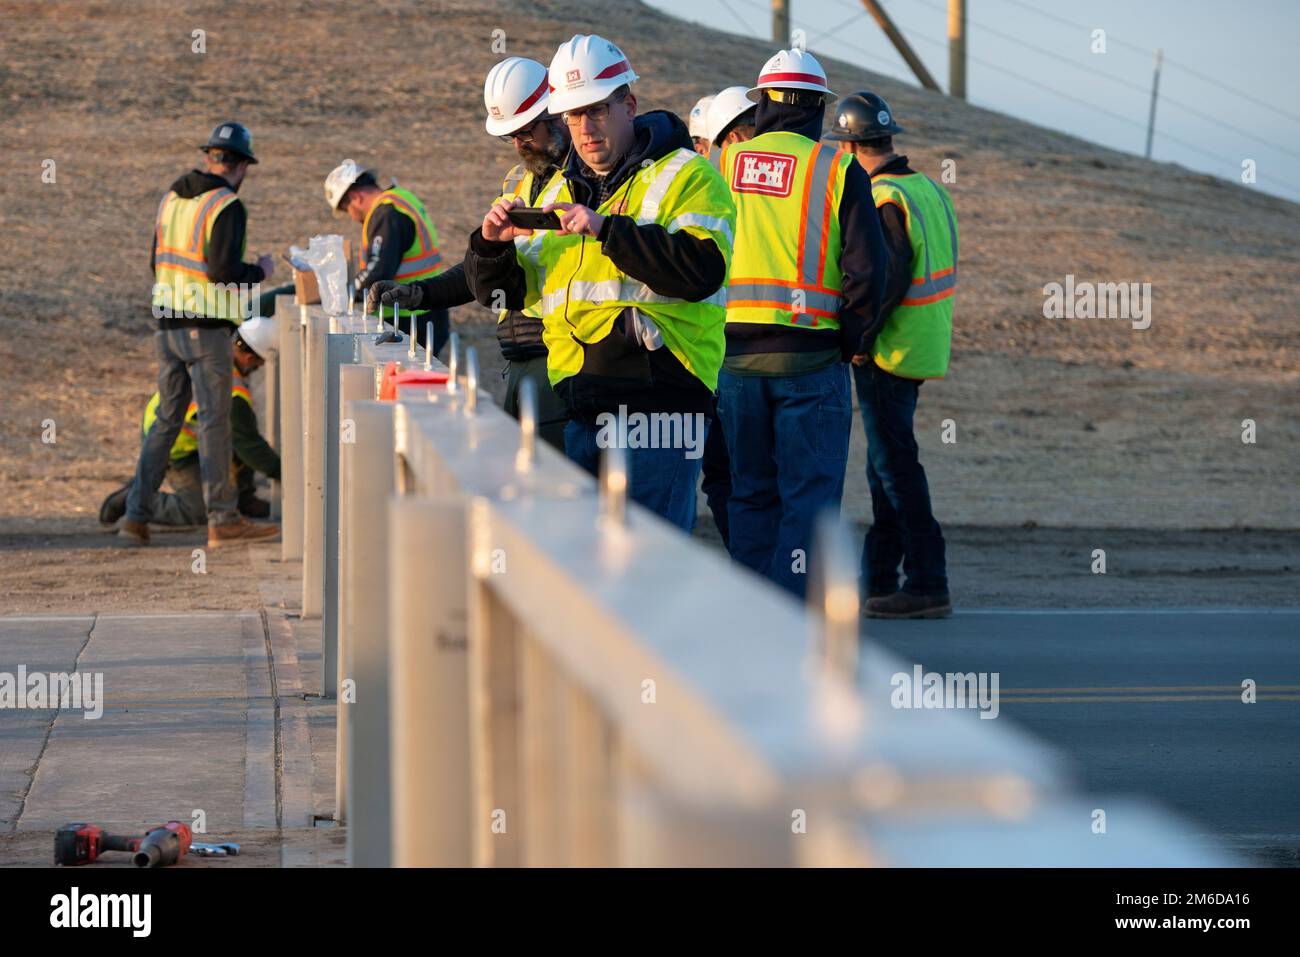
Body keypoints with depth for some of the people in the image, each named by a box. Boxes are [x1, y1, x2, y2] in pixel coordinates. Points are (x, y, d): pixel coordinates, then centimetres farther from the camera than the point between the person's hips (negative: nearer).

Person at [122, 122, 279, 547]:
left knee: (167, 418, 13)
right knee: (214, 421, -2)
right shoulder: (227, 206, -13)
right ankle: (223, 521, 2)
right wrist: (259, 271, -1)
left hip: (168, 323, 7)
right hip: (206, 329, -7)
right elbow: (224, 271, -21)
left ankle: (136, 516, 11)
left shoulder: (171, 198, 12)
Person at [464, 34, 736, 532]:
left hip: (655, 408, -7)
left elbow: (702, 270, -19)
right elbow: (503, 292, 22)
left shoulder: (685, 176, -1)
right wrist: (491, 245, 0)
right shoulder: (561, 190, 20)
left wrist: (606, 229, -19)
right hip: (578, 413, 7)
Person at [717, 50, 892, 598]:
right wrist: (854, 338, 4)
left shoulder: (724, 166, 6)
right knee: (811, 492, -1)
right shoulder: (837, 169, -3)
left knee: (751, 491, 12)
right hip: (810, 357, -4)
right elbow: (868, 266, -9)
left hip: (735, 356, 4)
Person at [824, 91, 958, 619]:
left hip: (887, 354, -9)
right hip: (924, 350, 9)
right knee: (887, 462, 16)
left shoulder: (882, 200, -17)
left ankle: (927, 584, -8)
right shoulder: (930, 189, 11)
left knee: (895, 465, -6)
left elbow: (888, 279, -24)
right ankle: (878, 579, 22)